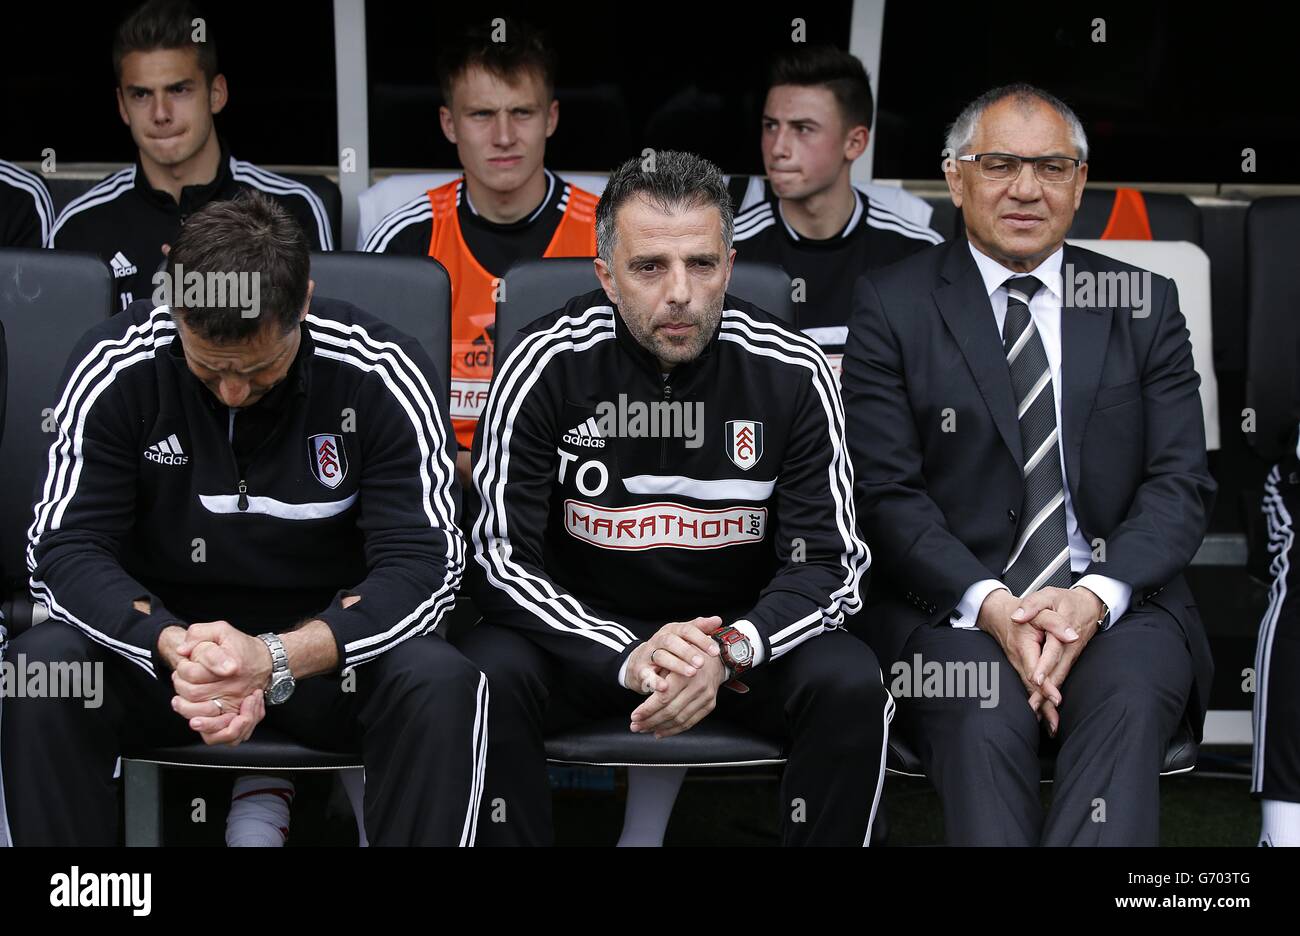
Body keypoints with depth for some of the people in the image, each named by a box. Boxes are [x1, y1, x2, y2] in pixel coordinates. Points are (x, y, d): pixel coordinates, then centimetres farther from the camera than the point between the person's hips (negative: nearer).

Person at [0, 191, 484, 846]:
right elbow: (65, 548, -13)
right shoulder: (116, 366, -12)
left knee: (441, 686, -33)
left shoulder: (381, 372, -15)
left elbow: (425, 563, -17)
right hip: (161, 631, 1)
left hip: (325, 643, -1)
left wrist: (277, 659, -34)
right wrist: (174, 647, -34)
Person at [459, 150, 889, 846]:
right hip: (584, 628, -1)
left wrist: (730, 651, -30)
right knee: (484, 680, -31)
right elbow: (503, 557, -14)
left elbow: (824, 562, -9)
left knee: (851, 688, -28)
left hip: (747, 631, 1)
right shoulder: (544, 365, -13)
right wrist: (627, 658, -31)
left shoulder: (793, 373, -11)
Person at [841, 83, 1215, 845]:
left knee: (1127, 705, -32)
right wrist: (991, 604, -17)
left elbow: (1182, 483, 5)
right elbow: (887, 491, -1)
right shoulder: (892, 306, 7)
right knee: (983, 723, -34)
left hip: (1118, 602, 2)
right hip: (955, 604, -1)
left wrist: (1096, 596, -14)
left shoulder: (1145, 304, 13)